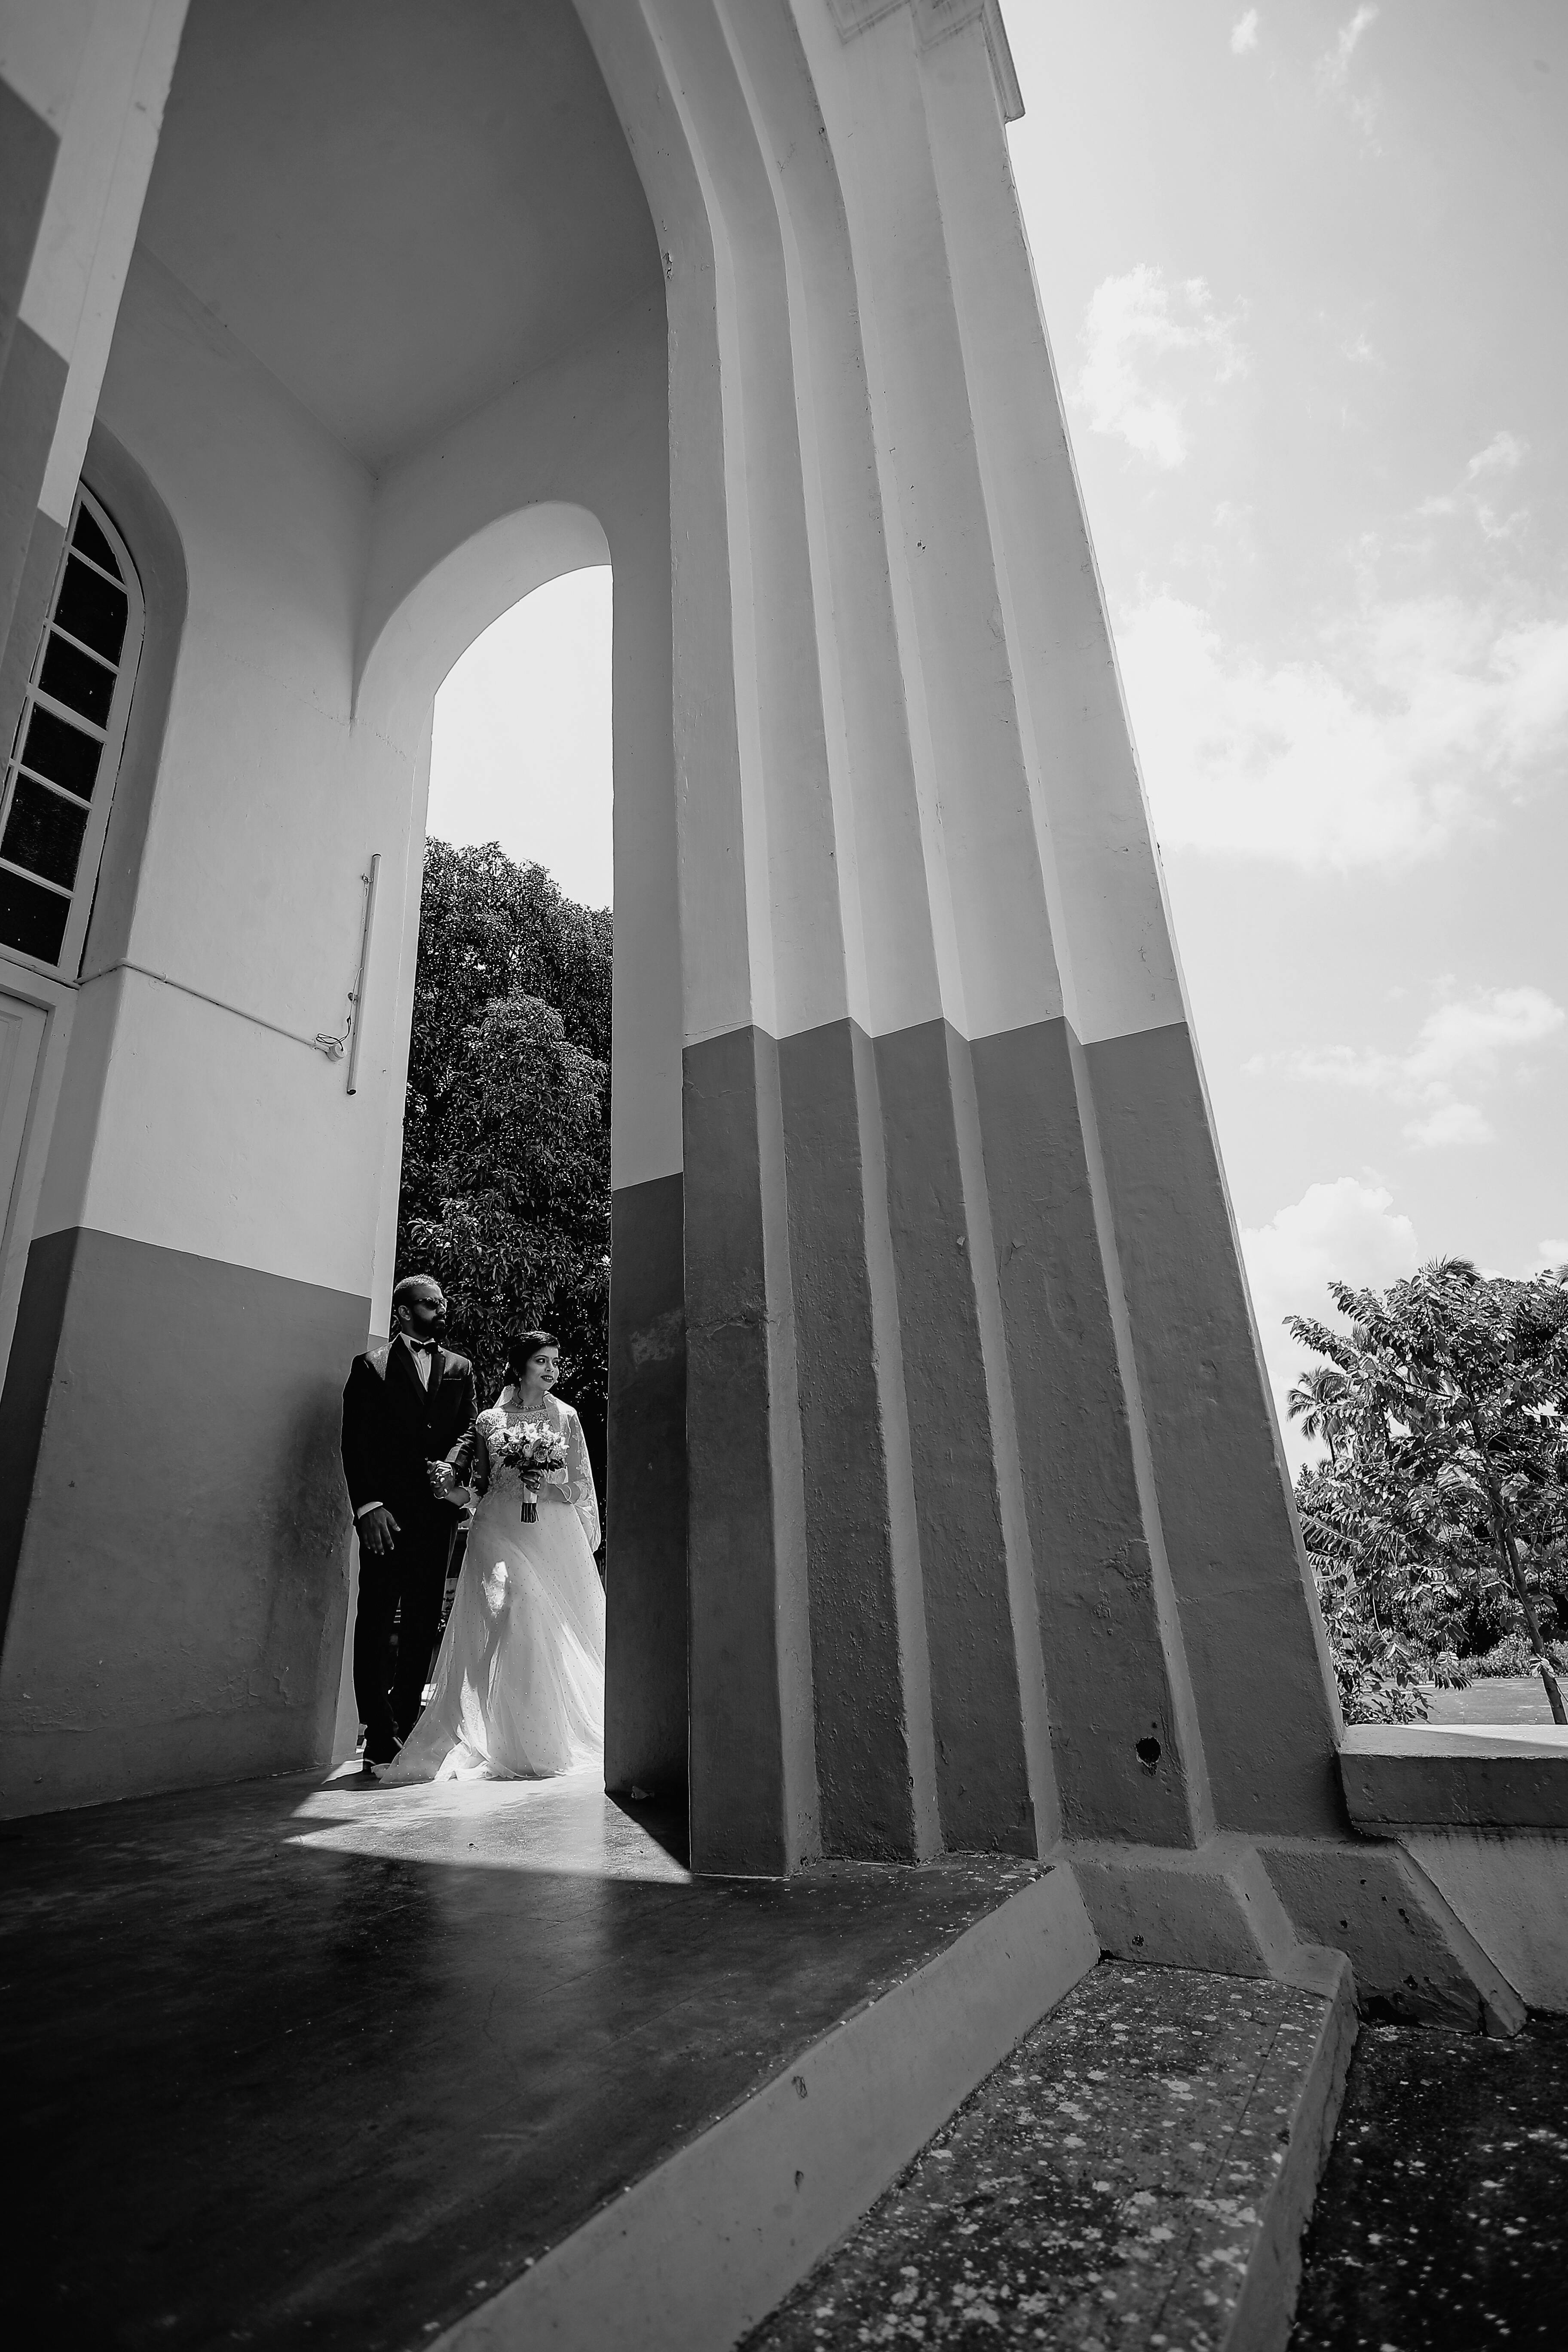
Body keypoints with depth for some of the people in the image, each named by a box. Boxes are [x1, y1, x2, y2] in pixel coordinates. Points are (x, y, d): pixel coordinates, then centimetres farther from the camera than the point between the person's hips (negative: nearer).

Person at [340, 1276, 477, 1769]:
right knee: (376, 1620, 0)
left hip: (437, 1510, 3)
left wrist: (453, 1471, -13)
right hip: (386, 1512, -3)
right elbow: (355, 1442, -3)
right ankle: (380, 1736, 9)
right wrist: (369, 1505, -13)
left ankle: (405, 1725, 18)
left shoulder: (460, 1368, 14)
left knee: (424, 1621, 7)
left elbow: (470, 1431, 7)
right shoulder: (370, 1366, 3)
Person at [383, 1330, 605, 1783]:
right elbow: (479, 1486, 11)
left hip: (554, 1532, 1)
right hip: (501, 1532, -1)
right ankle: (510, 1741, -4)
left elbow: (581, 1483, 11)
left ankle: (558, 1737, 13)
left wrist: (549, 1474, -5)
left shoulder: (565, 1417, 8)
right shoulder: (490, 1420, 6)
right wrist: (449, 1484, -6)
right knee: (509, 1617, -14)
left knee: (553, 1626, -1)